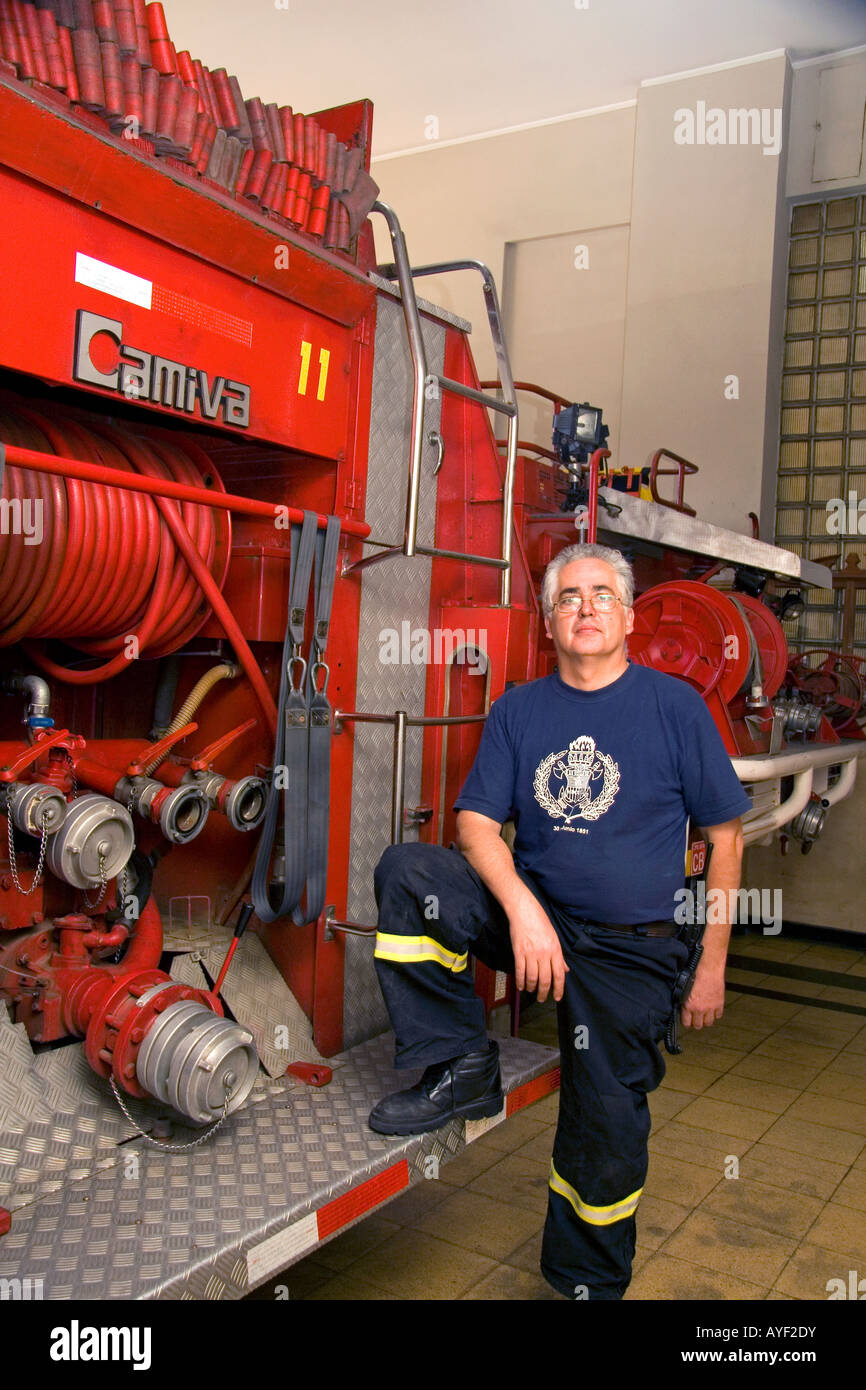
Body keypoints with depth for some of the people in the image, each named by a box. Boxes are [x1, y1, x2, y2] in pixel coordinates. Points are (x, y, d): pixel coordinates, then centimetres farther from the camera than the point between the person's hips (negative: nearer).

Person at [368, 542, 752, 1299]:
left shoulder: (676, 706, -3)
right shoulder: (518, 711, 4)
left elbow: (726, 836, 0)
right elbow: (477, 821, -3)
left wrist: (711, 967, -1)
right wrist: (522, 906, -22)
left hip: (633, 948, -2)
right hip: (530, 913, 2)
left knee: (606, 1129, -3)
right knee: (406, 870, -20)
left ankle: (585, 1280, 27)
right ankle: (462, 1067, -9)